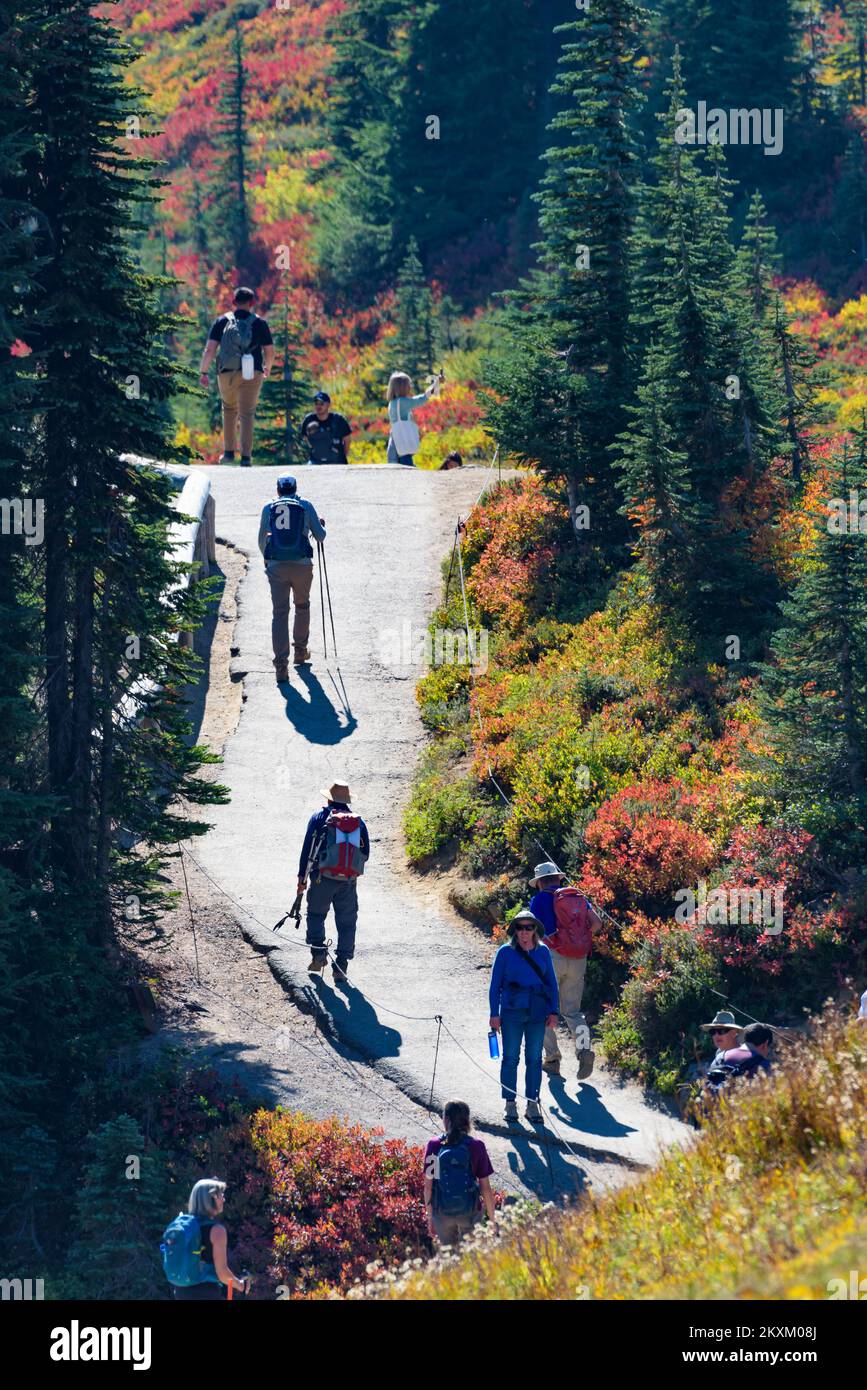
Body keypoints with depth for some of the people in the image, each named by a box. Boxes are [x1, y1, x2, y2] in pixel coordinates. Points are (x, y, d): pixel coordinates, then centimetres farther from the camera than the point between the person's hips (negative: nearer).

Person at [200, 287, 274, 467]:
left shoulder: (221, 321, 2)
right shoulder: (259, 323, 2)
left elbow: (210, 349, -6)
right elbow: (270, 352, 4)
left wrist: (203, 372, 1)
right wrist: (267, 369, 23)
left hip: (227, 374, 1)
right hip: (251, 374, -1)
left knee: (229, 409, 22)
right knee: (247, 414, 1)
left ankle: (229, 452, 21)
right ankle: (246, 456, -11)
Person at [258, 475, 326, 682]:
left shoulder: (268, 508, 9)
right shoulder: (306, 506, 5)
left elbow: (262, 542, 16)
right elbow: (320, 536, 8)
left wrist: (267, 559, 37)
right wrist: (321, 526, 32)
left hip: (276, 566, 0)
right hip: (302, 564, 0)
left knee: (279, 612, -1)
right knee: (302, 606, 24)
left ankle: (281, 664, -12)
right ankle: (300, 651, 37)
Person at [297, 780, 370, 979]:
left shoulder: (319, 818, 3)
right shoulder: (358, 822, 10)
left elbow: (307, 848, -1)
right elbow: (366, 854, 10)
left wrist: (302, 877, 2)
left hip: (323, 878, -2)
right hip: (349, 882, 2)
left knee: (316, 915, 16)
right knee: (347, 922, 8)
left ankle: (318, 953, -1)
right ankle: (341, 966, 2)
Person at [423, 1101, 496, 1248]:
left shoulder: (434, 1146, -10)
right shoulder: (476, 1147, -12)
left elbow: (428, 1186, -5)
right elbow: (485, 1188, -9)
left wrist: (430, 1217, 7)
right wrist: (492, 1219, 3)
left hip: (442, 1213, 1)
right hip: (470, 1213, -1)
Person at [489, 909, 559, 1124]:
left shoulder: (543, 952, 5)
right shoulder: (506, 952, -1)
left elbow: (552, 983, 11)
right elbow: (495, 984, 2)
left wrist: (554, 1011, 4)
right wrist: (494, 1014, -2)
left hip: (537, 1013, 2)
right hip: (512, 1012, -2)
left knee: (534, 1058, 5)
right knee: (511, 1058, 1)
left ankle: (533, 1104, 11)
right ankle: (510, 1103, 8)